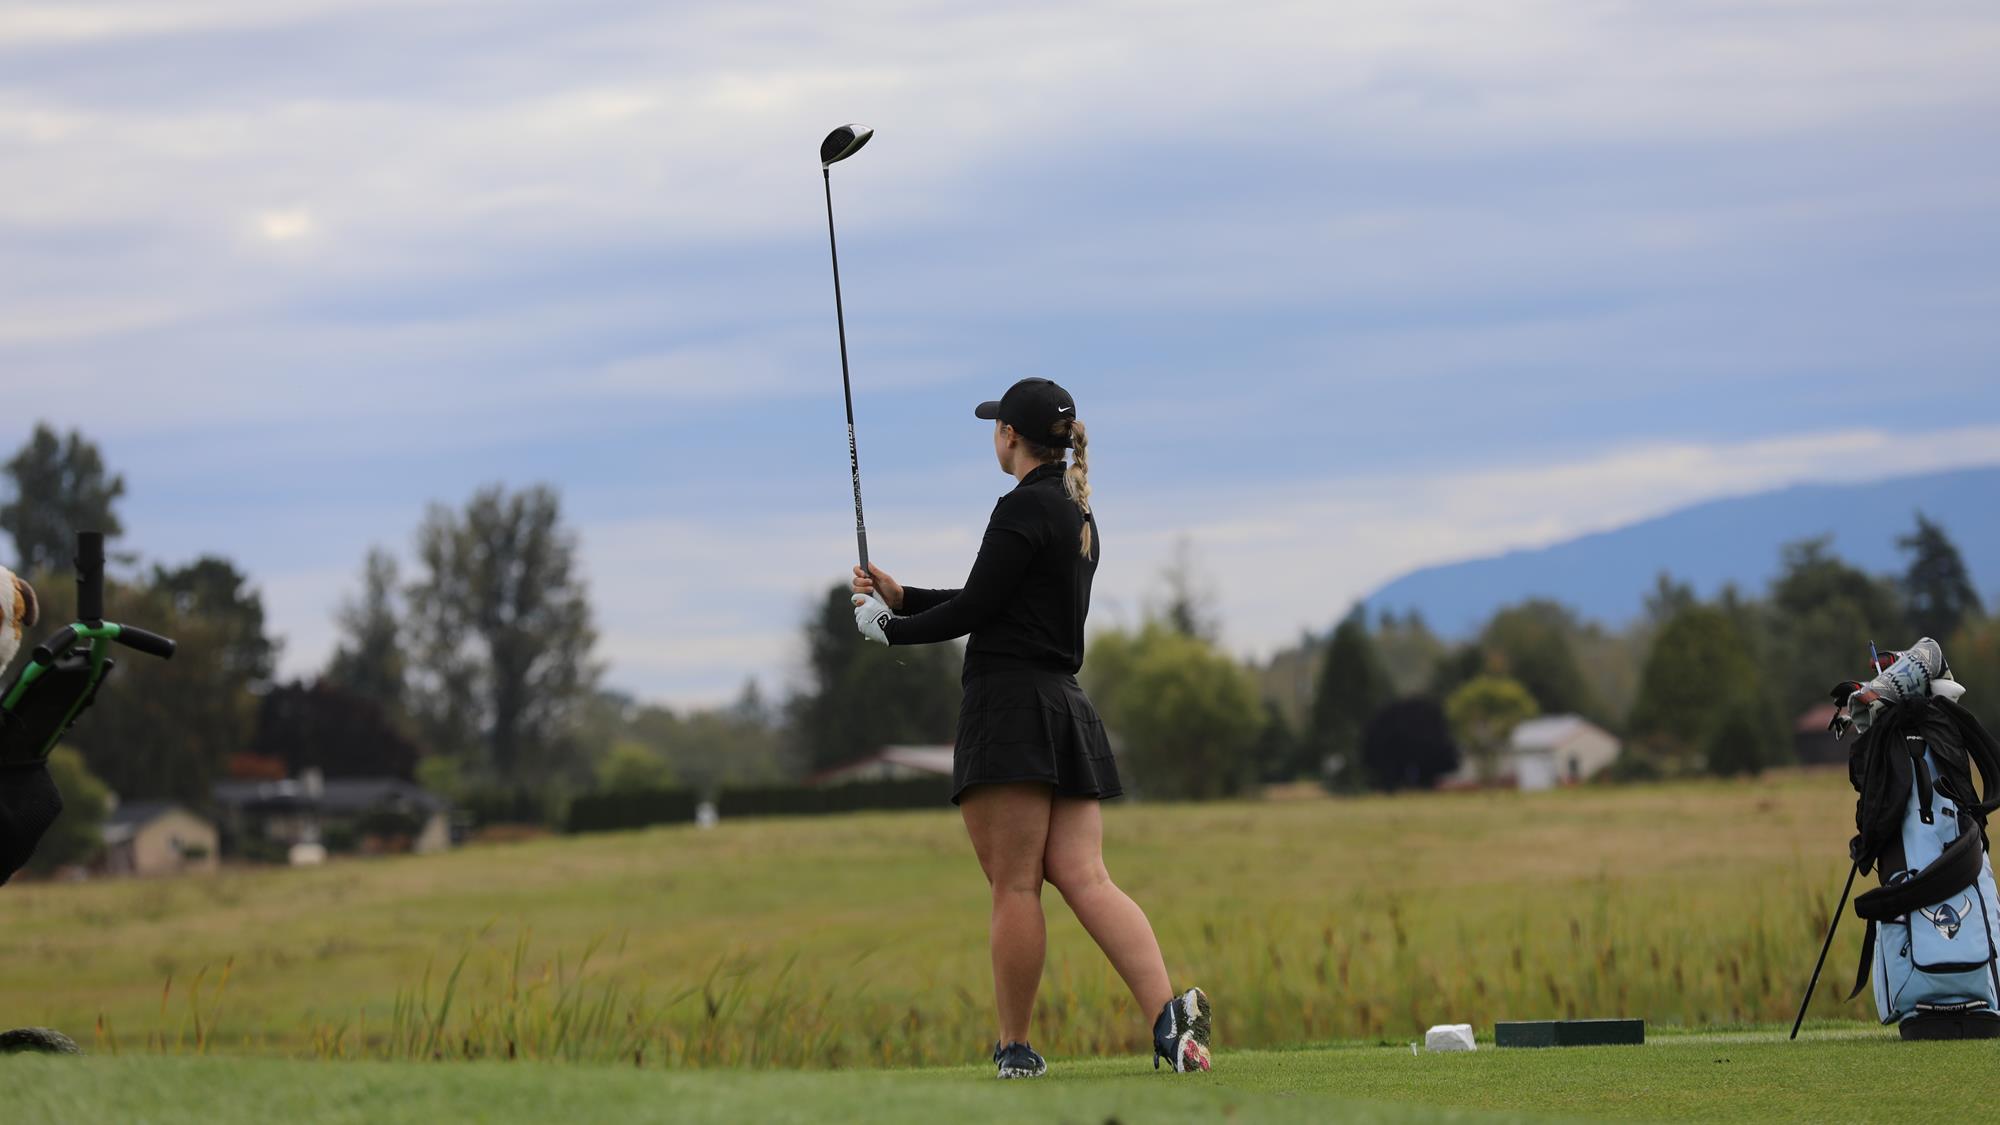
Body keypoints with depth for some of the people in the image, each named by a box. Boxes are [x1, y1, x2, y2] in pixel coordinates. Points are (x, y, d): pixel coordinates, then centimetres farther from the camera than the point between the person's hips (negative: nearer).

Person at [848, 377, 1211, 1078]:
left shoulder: (1024, 508, -10)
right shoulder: (1079, 514, 19)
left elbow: (973, 611, -11)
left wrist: (887, 627, 3)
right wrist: (901, 596, 23)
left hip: (1010, 705, -9)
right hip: (1067, 708, 9)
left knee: (1014, 885, -5)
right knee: (1085, 879, -1)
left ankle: (1015, 1048, -2)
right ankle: (1169, 1014, -17)